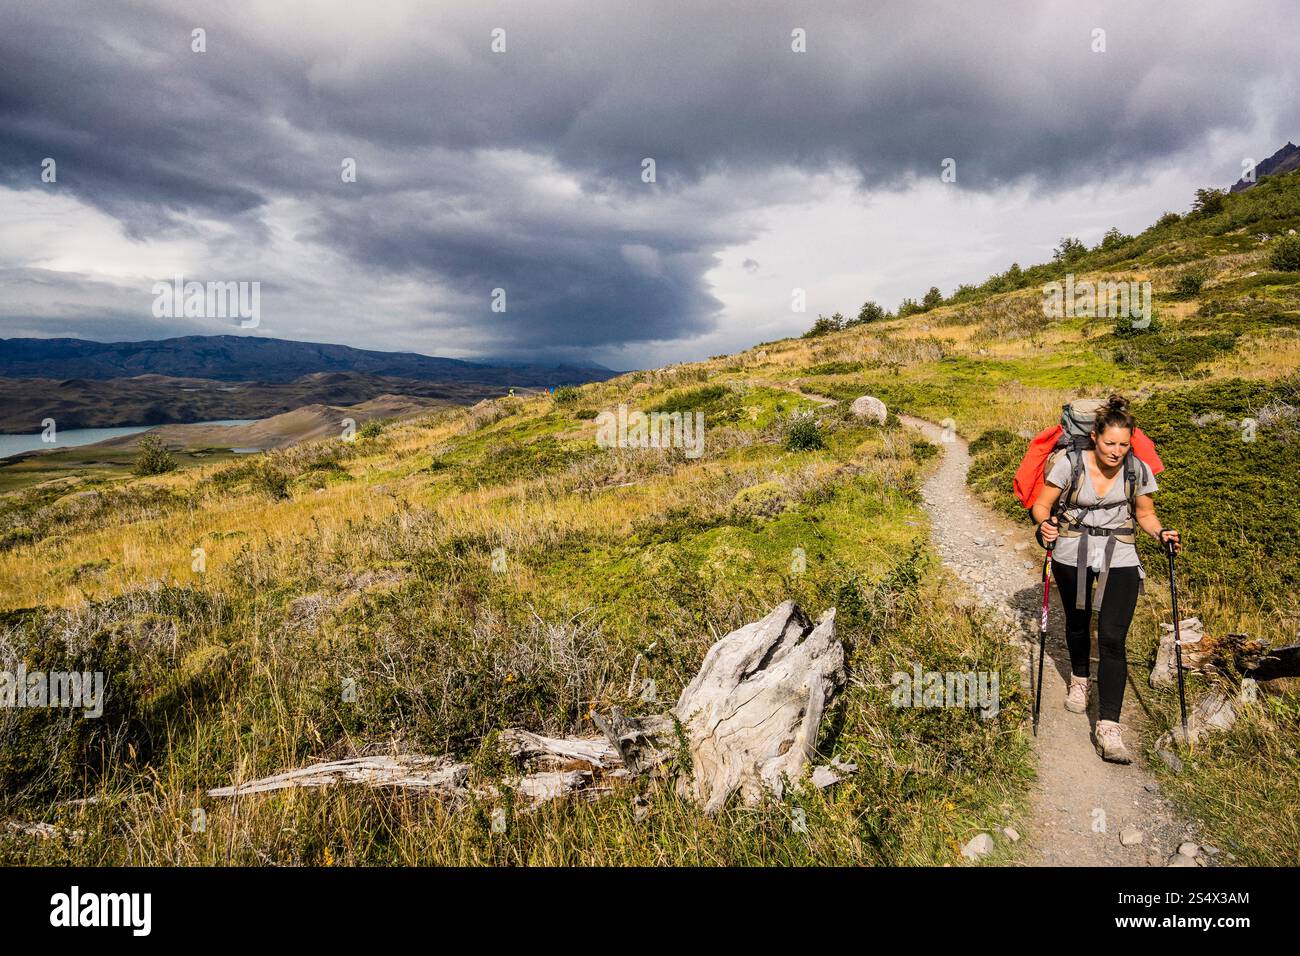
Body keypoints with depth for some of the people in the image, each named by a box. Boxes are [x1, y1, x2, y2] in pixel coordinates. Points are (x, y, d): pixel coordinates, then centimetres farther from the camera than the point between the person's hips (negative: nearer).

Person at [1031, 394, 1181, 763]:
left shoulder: (1138, 470, -6)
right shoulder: (1069, 464, -12)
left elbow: (1144, 514, 8)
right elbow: (1042, 505, -6)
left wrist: (1160, 533, -12)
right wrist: (1045, 524, -27)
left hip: (1120, 558, 0)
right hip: (1072, 554, 0)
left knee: (1112, 639, -11)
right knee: (1077, 624, 19)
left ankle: (1108, 728, -9)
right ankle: (1079, 678, 51)